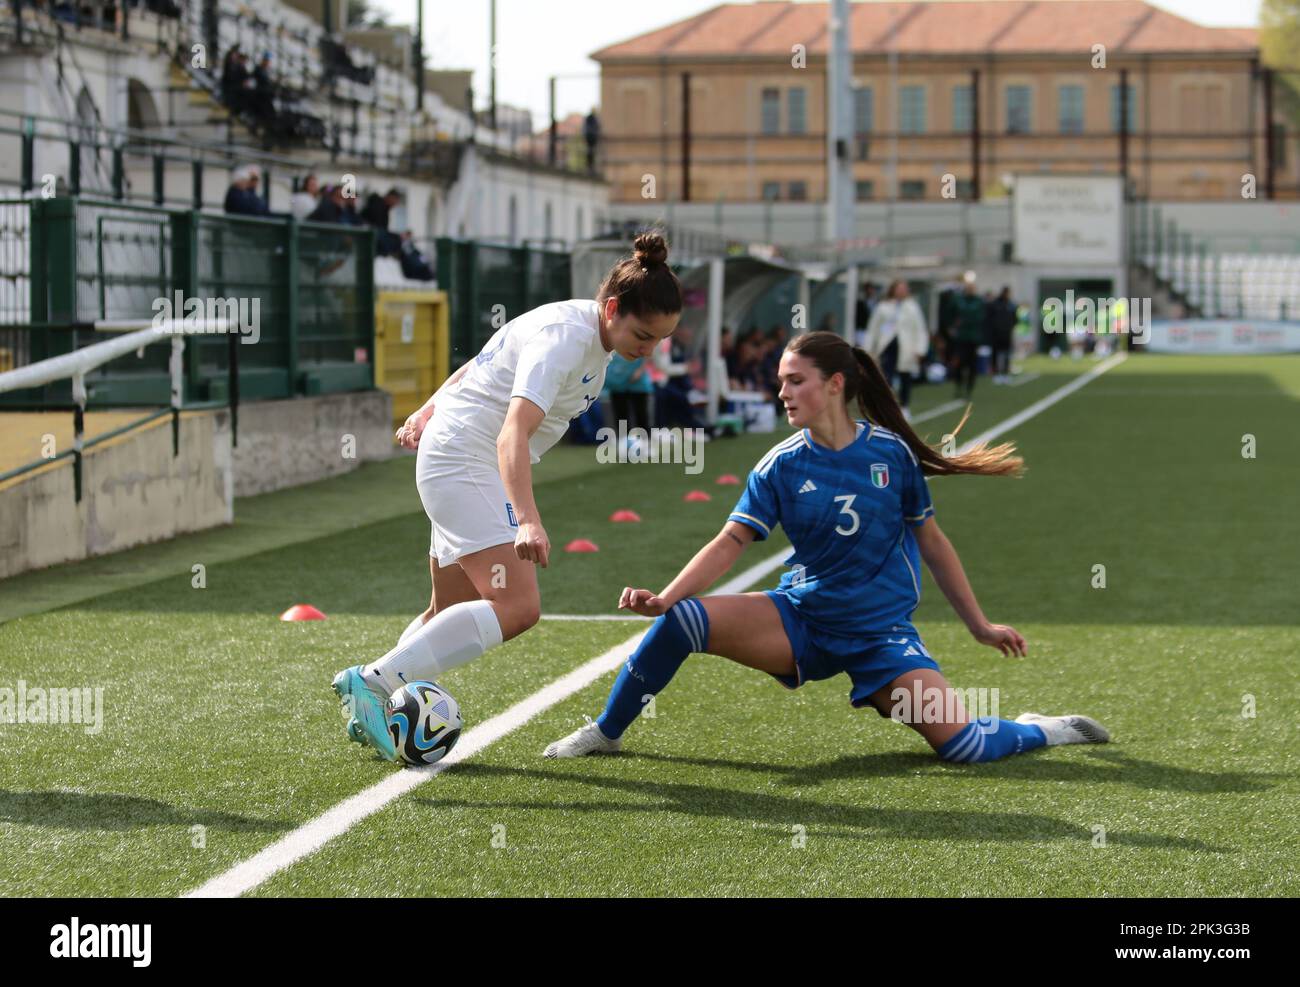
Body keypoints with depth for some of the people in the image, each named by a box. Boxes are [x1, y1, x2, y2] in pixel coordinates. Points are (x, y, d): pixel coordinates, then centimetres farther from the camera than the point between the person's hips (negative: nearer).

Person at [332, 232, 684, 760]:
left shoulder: (587, 328, 7)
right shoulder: (566, 336, -23)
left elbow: (483, 365, 20)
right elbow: (513, 434, -36)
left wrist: (431, 411, 27)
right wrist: (527, 520, -48)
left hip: (463, 466, 11)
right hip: (463, 460, -11)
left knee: (450, 613, 15)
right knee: (517, 606, -21)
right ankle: (371, 681, -20)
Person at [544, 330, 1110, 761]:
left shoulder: (892, 452, -5)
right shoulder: (782, 465, -4)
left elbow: (930, 540, 5)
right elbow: (731, 542, -10)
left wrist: (980, 626, 9)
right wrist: (664, 597, -25)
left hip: (881, 633, -1)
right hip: (800, 621, 2)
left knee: (966, 745, -21)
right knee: (679, 620, -21)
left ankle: (1041, 731, 14)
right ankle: (604, 733, -1)